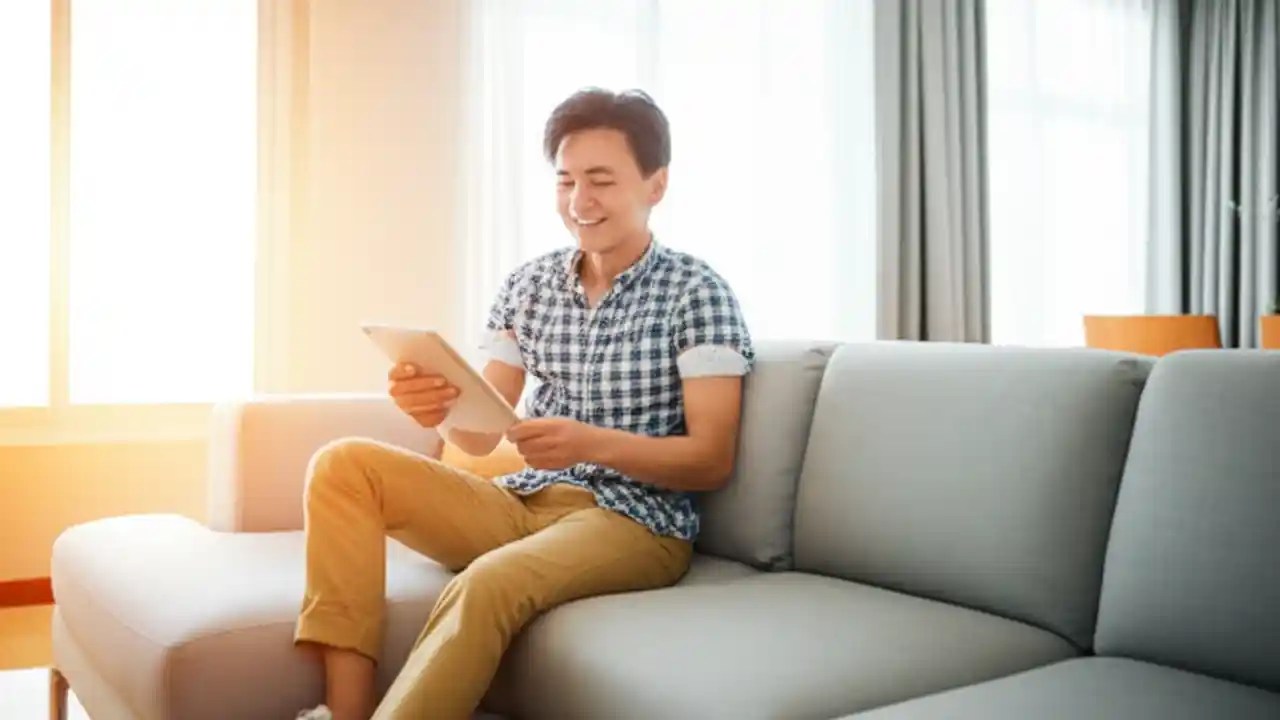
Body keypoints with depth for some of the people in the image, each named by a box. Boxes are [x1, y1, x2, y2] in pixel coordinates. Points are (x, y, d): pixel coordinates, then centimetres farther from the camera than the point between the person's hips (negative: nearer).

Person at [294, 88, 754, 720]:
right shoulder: (528, 284, 8)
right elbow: (480, 436, 5)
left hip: (635, 520, -6)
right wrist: (440, 409, -20)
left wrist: (590, 443, -28)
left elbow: (714, 461, -11)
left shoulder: (697, 292, -6)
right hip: (525, 502, 6)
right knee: (343, 465, -10)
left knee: (487, 584, -37)